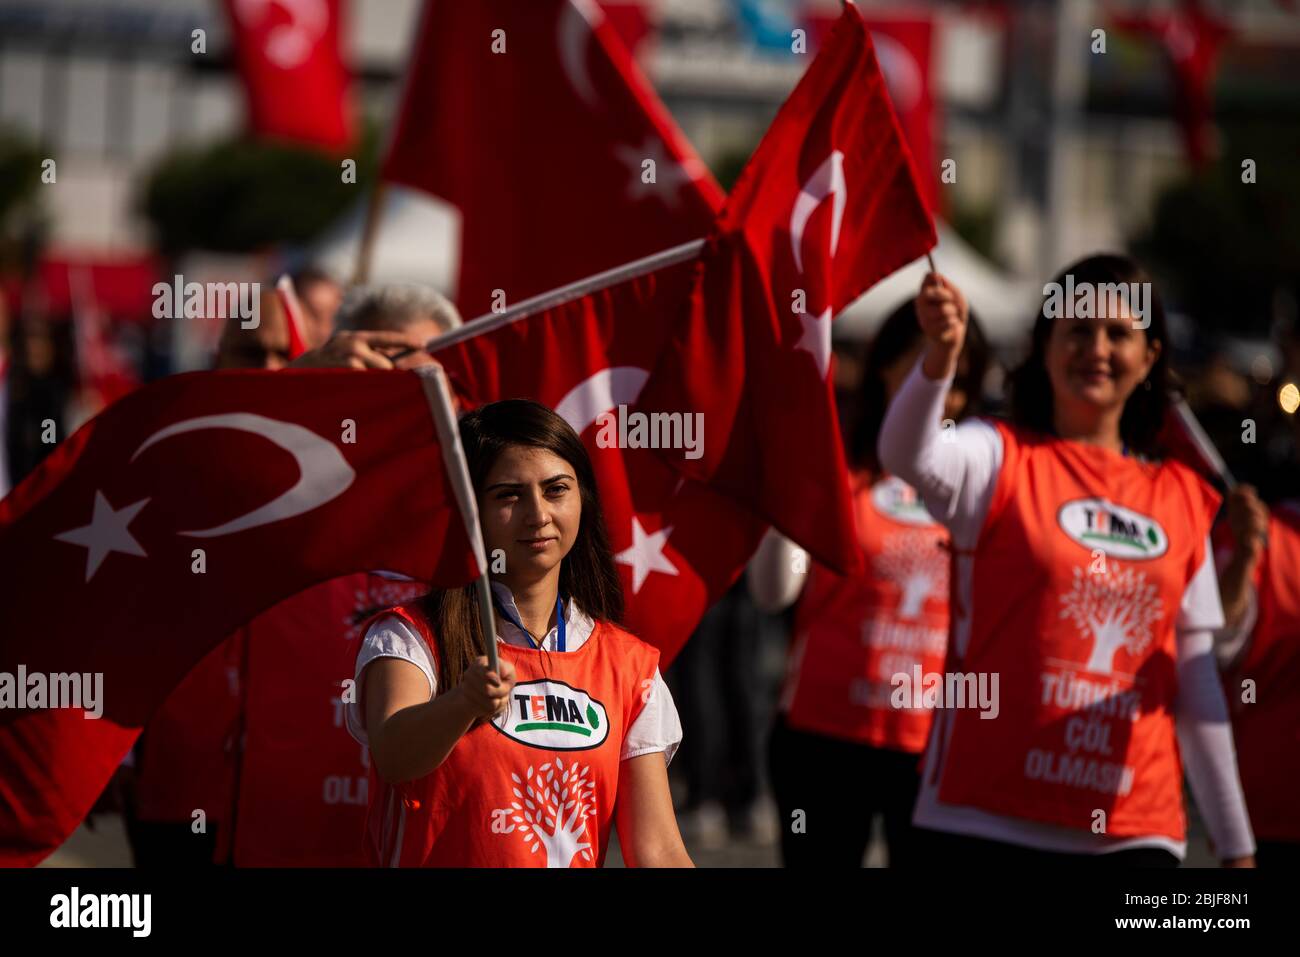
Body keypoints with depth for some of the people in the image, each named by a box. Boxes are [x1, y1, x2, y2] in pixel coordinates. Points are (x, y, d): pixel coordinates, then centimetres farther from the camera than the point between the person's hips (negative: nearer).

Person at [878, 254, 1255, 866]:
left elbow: (1196, 684, 16)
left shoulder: (1181, 500, 12)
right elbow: (906, 457, -22)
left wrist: (1236, 844, 16)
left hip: (1133, 832, 3)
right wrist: (940, 355, -42)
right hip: (990, 819, -3)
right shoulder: (1001, 460, 2)